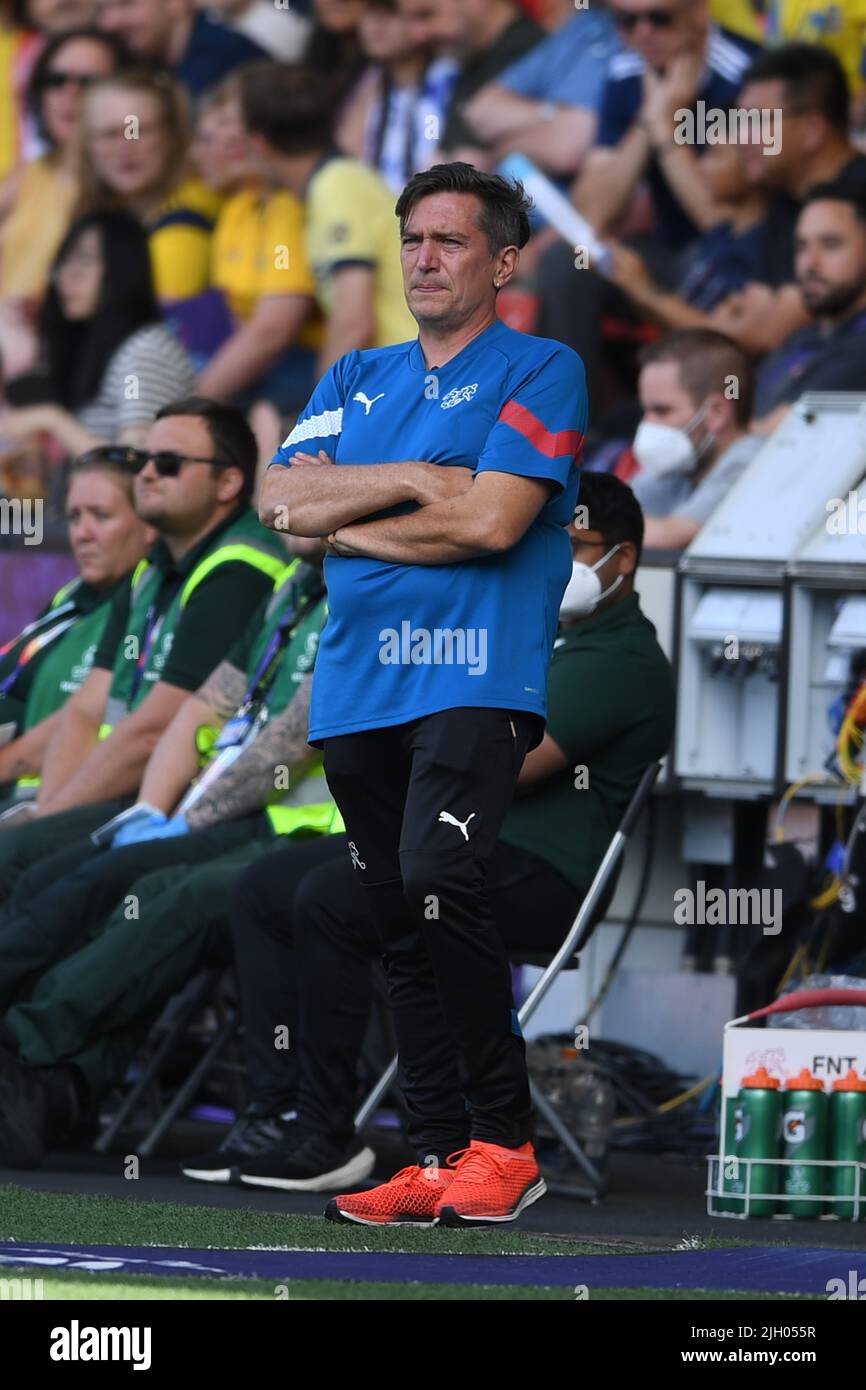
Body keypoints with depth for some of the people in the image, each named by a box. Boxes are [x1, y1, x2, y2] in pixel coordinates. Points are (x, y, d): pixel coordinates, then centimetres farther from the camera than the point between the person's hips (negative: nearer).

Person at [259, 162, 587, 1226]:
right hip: (357, 685, 7)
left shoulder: (539, 373, 2)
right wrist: (411, 481, -7)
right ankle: (439, 1159, 9)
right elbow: (281, 498, 6)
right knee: (399, 925, 5)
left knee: (438, 885, -23)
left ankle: (504, 1145, -16)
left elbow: (491, 520, -11)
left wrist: (341, 520, -2)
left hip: (476, 676, -7)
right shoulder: (355, 379, 21)